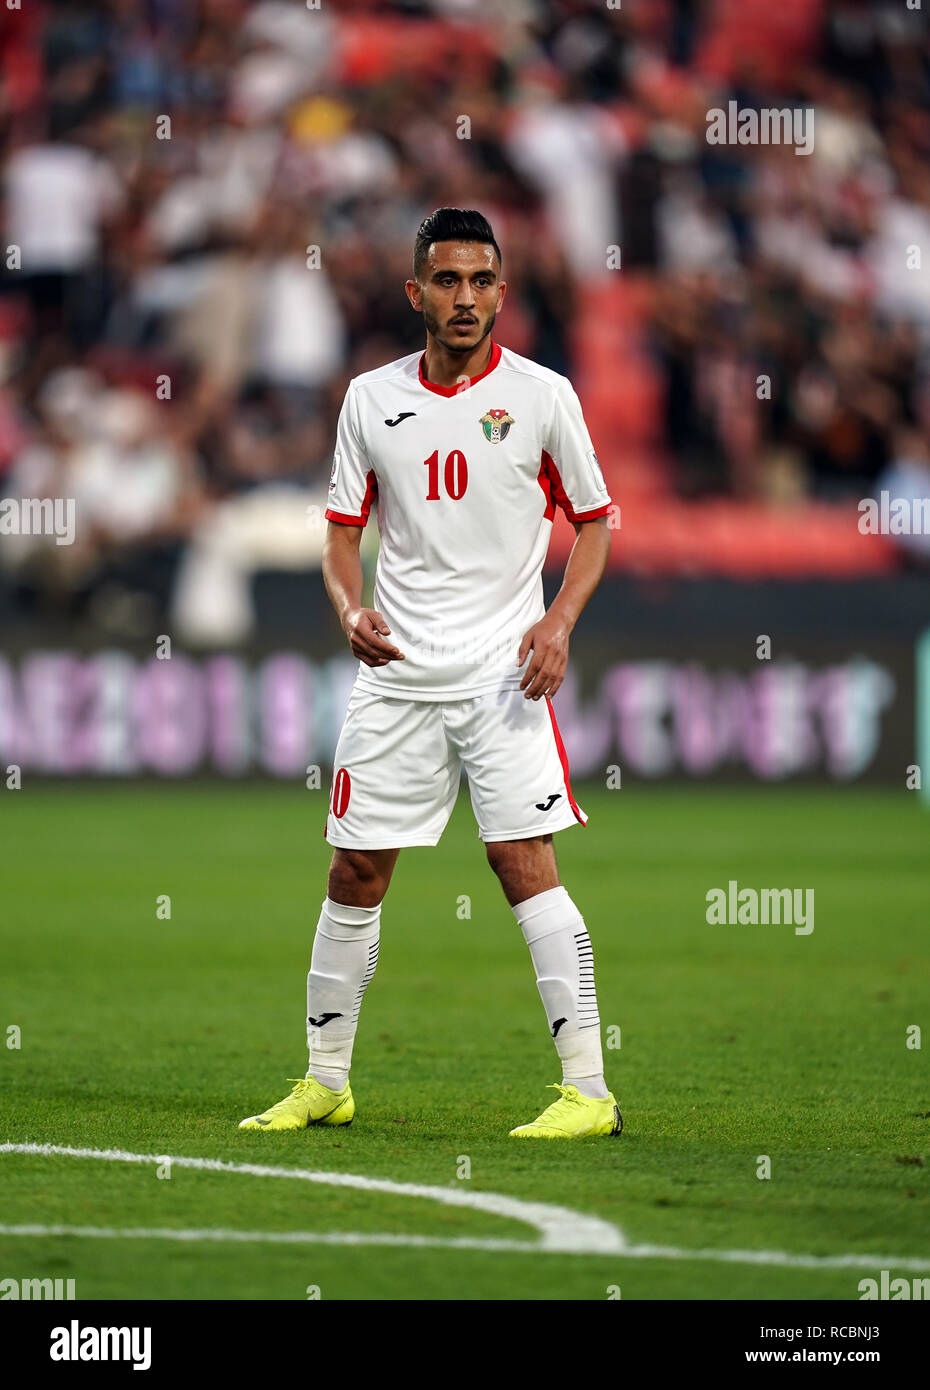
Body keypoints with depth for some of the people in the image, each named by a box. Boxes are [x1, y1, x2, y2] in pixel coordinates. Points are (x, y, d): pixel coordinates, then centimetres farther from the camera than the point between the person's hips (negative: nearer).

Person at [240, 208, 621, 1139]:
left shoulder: (542, 395, -1)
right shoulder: (371, 399, 7)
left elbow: (593, 522, 6)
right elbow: (342, 533, 12)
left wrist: (559, 621, -9)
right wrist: (351, 611, -8)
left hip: (502, 673, -3)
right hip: (394, 672, 3)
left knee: (524, 862, -14)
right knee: (355, 872, 6)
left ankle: (588, 1089, -12)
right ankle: (325, 1081, 21)